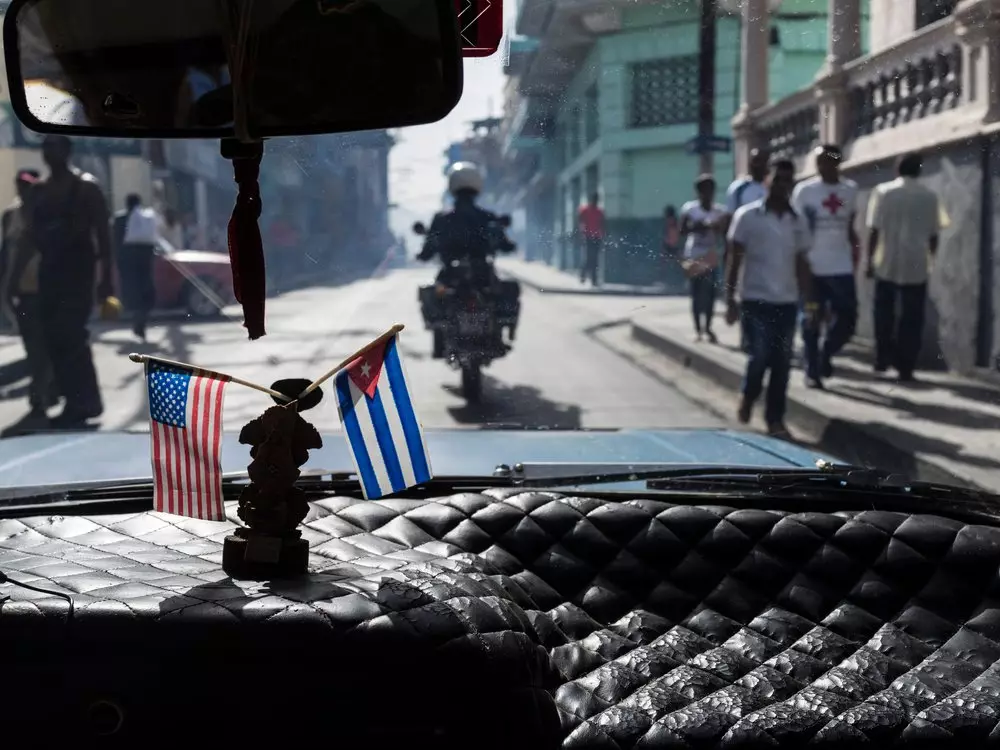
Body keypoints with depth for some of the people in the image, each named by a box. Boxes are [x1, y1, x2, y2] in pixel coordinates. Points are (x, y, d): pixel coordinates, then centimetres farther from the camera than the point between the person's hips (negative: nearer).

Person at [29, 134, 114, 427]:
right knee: (56, 339, 4)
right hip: (49, 270, 6)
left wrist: (106, 277, -13)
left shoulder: (86, 186, -5)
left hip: (79, 269, -6)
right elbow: (33, 234, 15)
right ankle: (81, 401, 11)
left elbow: (102, 234, -8)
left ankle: (82, 402, -7)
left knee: (71, 336, -14)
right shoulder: (39, 191, 12)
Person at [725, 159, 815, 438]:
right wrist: (730, 300, -7)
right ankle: (747, 398, 23)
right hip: (755, 299, -4)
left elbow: (802, 263, 11)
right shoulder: (748, 216, -3)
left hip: (787, 301, 4)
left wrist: (810, 301, 5)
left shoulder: (797, 221, 8)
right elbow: (735, 260, -2)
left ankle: (775, 418, 16)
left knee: (782, 363, 5)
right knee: (759, 357, -6)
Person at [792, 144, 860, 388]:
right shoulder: (804, 190, -5)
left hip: (842, 267, 3)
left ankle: (826, 353, 27)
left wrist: (856, 250, 8)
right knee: (812, 321, 4)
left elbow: (849, 227, 15)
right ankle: (812, 371, 14)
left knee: (848, 318, 2)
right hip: (813, 267, -3)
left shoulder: (850, 189, 7)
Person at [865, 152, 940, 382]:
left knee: (884, 314, 15)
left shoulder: (883, 191, -2)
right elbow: (933, 234, 5)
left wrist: (870, 260, 3)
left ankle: (883, 359, 16)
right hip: (916, 266, 0)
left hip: (887, 264, 0)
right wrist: (930, 258, 20)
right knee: (911, 318, 5)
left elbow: (874, 230, -5)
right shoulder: (930, 196, 1)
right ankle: (906, 367, 3)